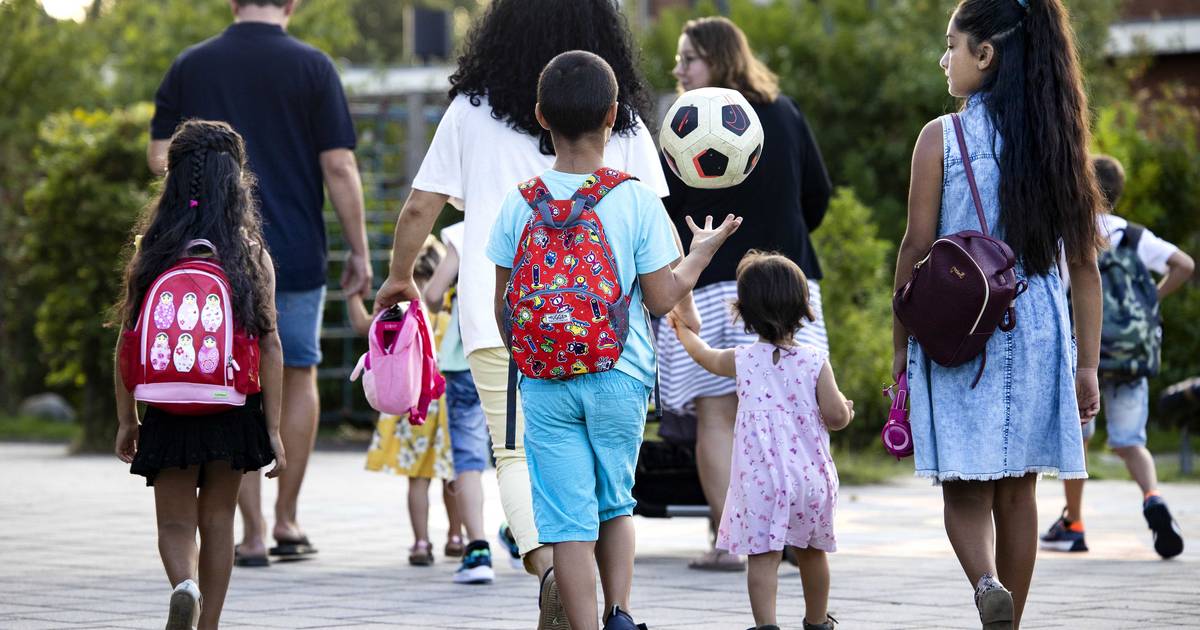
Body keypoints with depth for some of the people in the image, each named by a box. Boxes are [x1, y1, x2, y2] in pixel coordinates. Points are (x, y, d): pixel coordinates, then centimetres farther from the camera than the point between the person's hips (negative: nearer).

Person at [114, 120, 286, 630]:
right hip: (233, 411, 0)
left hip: (168, 411, 0)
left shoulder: (151, 256, -1)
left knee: (175, 520, 7)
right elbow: (269, 347, -5)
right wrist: (273, 428, 0)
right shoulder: (253, 257, -3)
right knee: (217, 519, 14)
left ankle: (185, 584, -23)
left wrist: (126, 421, 9)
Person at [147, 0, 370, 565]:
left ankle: (253, 533, 4)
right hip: (295, 253, -1)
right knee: (299, 374, 16)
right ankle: (287, 519, 16)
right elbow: (340, 167, -7)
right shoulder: (313, 67, -4)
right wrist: (358, 252, 0)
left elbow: (161, 159, 3)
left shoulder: (191, 66, 2)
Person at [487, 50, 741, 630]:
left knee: (568, 518, 3)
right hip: (620, 378, 0)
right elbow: (662, 299, -4)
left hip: (543, 382, 0)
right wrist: (701, 252, 13)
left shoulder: (520, 203, -2)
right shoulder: (637, 200, -7)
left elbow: (504, 304, 3)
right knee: (616, 502, 19)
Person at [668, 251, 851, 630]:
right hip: (810, 476, 2)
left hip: (760, 479, -2)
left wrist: (682, 329, 42)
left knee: (763, 557, -6)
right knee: (811, 552, 19)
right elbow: (836, 417, -8)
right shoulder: (815, 361, -4)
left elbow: (704, 355, 22)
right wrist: (845, 408, 16)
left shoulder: (742, 361, 0)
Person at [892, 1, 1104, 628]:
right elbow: (1083, 263, 5)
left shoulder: (942, 137, -7)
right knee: (1017, 488, 12)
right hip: (1036, 329, 3)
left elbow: (917, 247, -6)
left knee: (965, 487, 2)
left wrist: (901, 342, 5)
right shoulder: (1058, 139, 4)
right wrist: (1087, 364, 10)